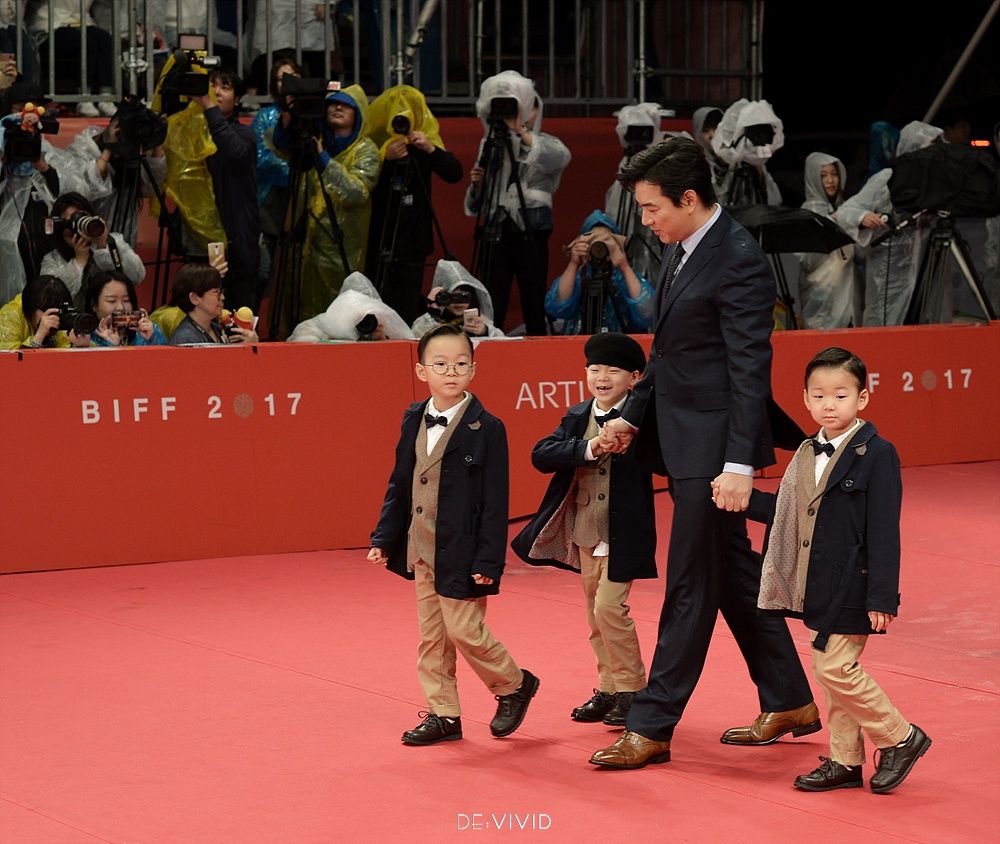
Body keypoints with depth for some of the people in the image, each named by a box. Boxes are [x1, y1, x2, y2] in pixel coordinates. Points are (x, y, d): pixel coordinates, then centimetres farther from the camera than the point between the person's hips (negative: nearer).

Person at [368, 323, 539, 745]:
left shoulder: (486, 428, -12)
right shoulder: (414, 421, 6)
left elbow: (495, 499, -13)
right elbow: (399, 484, 13)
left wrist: (489, 559, -16)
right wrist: (384, 537, 10)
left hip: (461, 553, -6)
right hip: (422, 549, 6)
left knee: (464, 630, -3)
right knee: (431, 635, 10)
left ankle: (514, 684, 21)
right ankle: (443, 714, 20)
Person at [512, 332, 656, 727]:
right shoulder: (576, 418, 5)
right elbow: (541, 455, -9)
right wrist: (588, 449, -24)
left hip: (623, 534, -6)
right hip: (585, 533, 6)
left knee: (609, 607, -11)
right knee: (596, 613, 12)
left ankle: (631, 690, 2)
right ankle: (609, 689, 23)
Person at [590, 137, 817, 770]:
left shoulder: (739, 261, -18)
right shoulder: (684, 250, 10)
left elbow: (750, 370, -21)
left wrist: (739, 464, -23)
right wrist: (634, 416, 12)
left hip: (714, 446, -10)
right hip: (686, 440, 10)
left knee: (691, 585, -3)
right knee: (733, 573, 16)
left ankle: (652, 726, 2)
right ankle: (790, 703, 27)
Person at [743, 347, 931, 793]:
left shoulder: (876, 454, -12)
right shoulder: (807, 454, 10)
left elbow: (884, 531, -15)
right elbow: (785, 510, 17)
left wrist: (882, 596, -18)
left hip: (852, 588, -8)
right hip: (817, 587, 8)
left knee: (835, 666, -11)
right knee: (828, 672, 11)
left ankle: (900, 737, 6)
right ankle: (844, 761, 21)